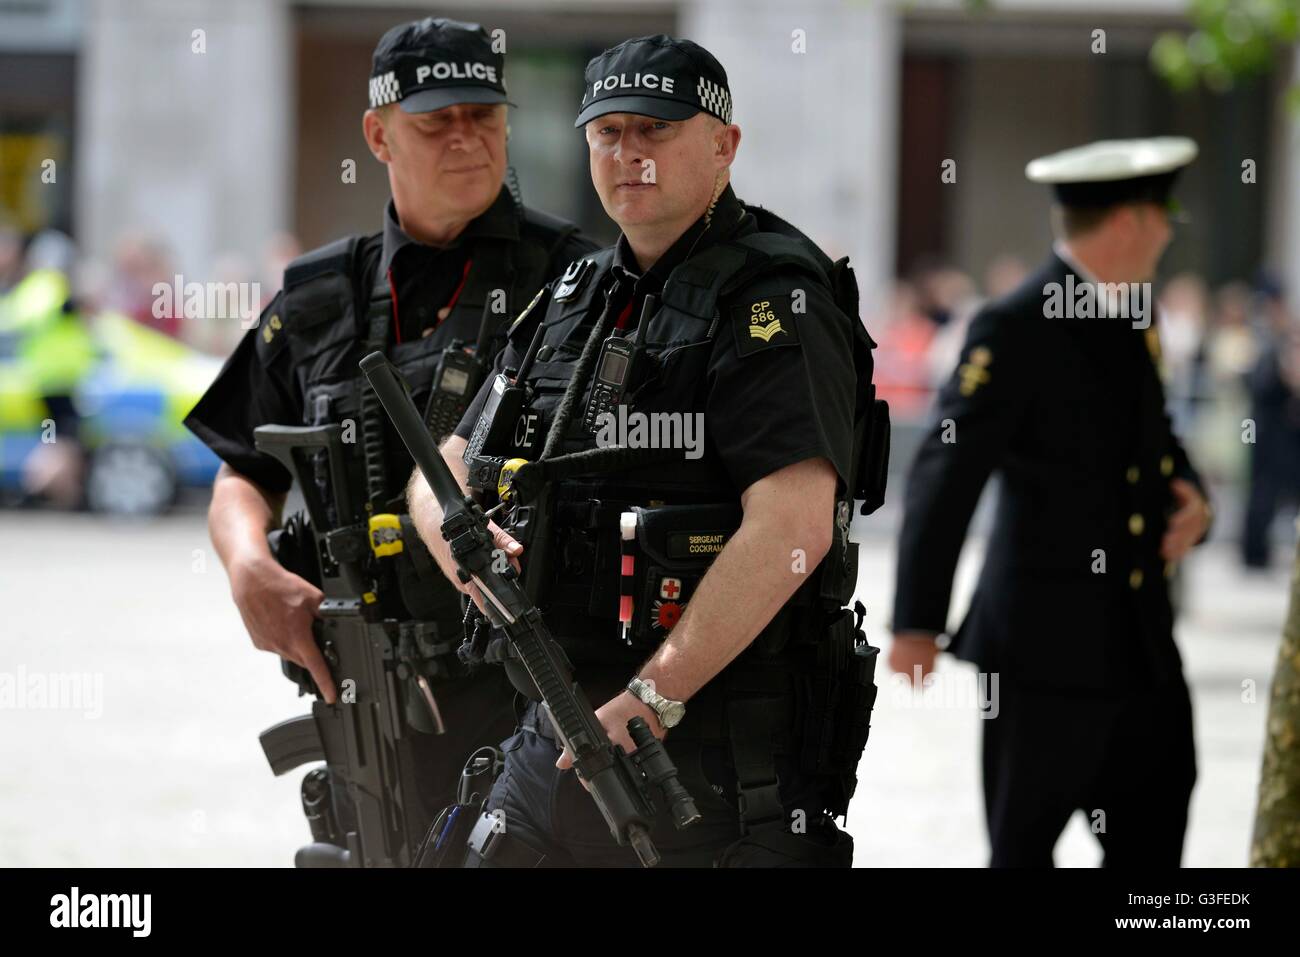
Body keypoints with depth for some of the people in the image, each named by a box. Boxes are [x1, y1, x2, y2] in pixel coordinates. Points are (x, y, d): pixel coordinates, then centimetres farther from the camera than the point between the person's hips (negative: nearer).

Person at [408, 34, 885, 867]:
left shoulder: (771, 298, -10)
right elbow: (446, 466, 20)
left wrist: (653, 697, -23)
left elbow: (793, 529, -22)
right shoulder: (574, 300, 16)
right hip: (562, 734, 8)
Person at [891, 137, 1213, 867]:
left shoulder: (1135, 320, 11)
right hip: (1051, 642, -8)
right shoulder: (1016, 331, -14)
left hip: (1140, 639, 8)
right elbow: (945, 478, -17)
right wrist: (918, 623, -20)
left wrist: (1191, 497, 1)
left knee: (1152, 836, 11)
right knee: (1026, 841, 2)